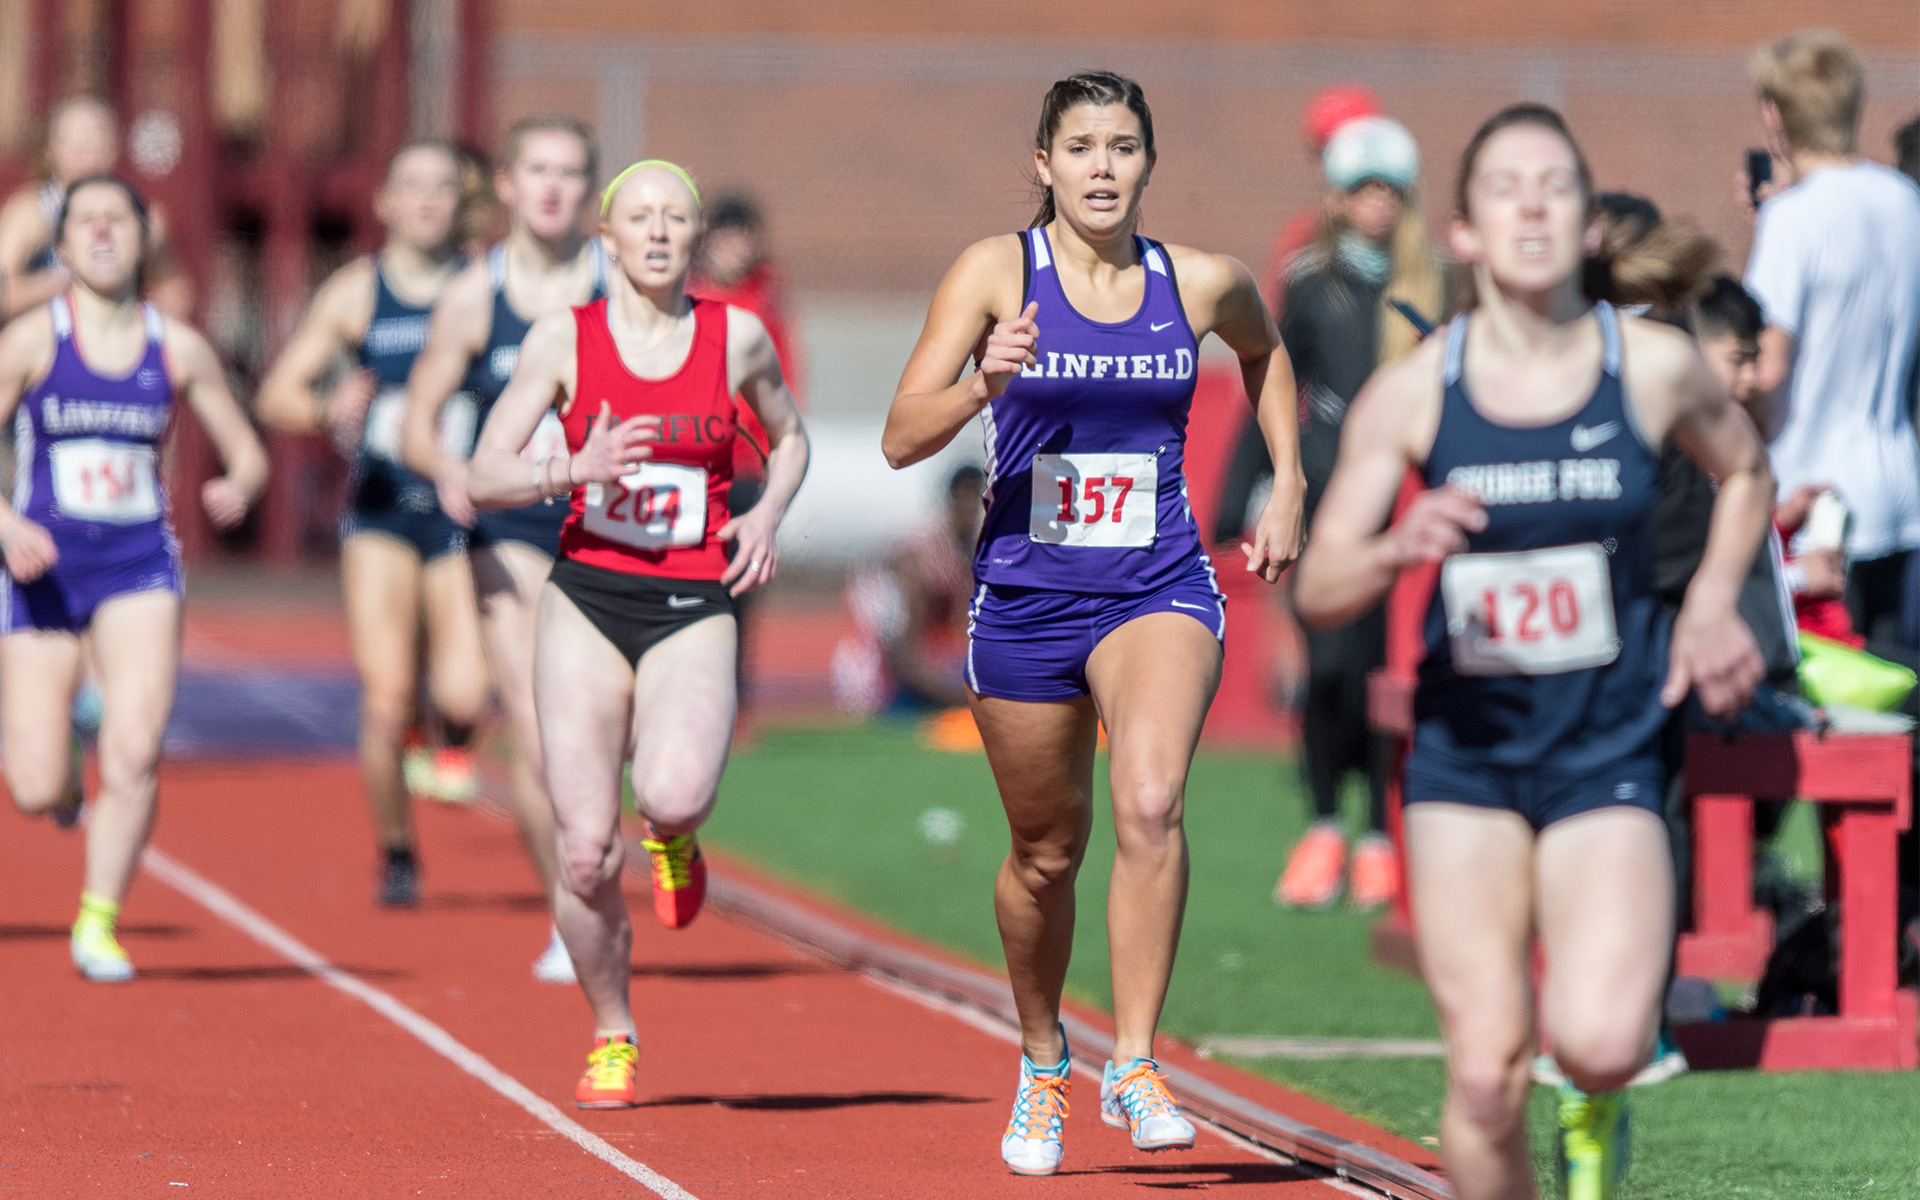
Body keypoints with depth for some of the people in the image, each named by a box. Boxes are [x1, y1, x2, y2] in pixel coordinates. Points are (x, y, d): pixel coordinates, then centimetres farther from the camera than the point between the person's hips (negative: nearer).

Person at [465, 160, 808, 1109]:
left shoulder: (737, 338, 4)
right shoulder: (563, 339, 0)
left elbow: (789, 437, 23)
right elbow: (484, 478, -2)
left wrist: (767, 513, 3)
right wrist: (577, 469, -19)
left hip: (692, 610, 0)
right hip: (587, 601, 0)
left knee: (675, 796, -29)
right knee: (587, 851, -6)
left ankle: (675, 838, 11)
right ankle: (611, 1039, 18)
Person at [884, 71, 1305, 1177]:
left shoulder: (1202, 285, 1)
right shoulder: (997, 273, -5)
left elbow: (1265, 352, 26)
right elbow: (902, 440, -11)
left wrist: (1287, 485, 17)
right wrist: (984, 383, -29)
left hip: (1160, 588, 0)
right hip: (1026, 593, 0)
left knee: (1151, 802, -26)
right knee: (1047, 851, 13)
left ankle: (1135, 1064, -22)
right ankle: (1043, 1063, 38)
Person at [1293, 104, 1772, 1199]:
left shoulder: (1657, 367, -4)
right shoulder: (1412, 393, -5)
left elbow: (1746, 473, 19)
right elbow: (1318, 590, -3)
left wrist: (1712, 605, 4)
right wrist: (1397, 551, -24)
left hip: (1609, 750, 0)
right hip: (1466, 751, 1)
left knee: (1597, 1041, -19)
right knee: (1486, 1070, -6)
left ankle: (1595, 1111, 18)